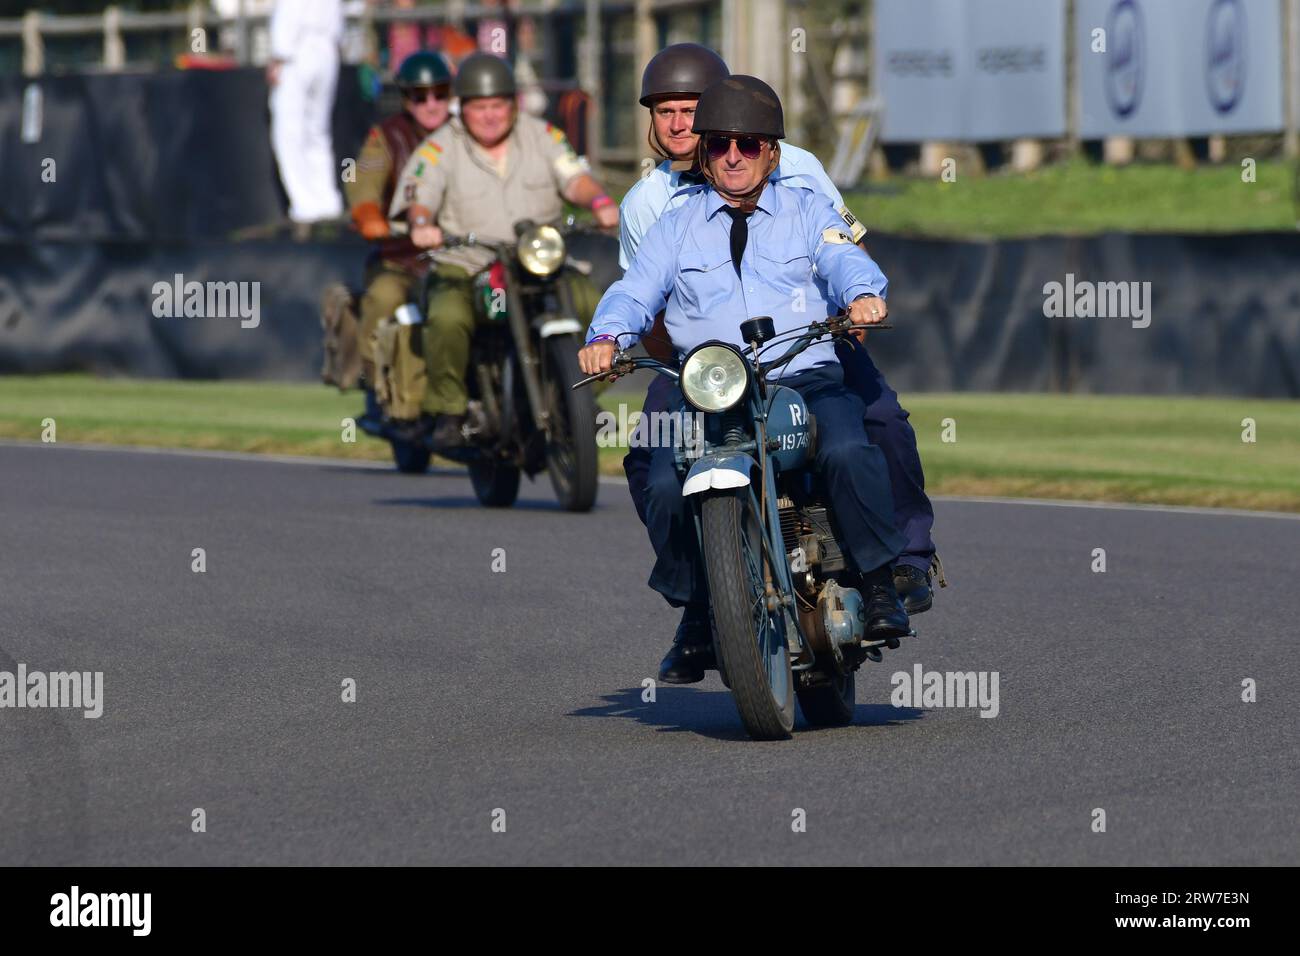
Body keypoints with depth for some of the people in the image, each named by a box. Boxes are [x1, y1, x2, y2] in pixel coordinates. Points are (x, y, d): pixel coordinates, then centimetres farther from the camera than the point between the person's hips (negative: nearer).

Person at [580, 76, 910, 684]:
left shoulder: (806, 211, 18)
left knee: (849, 453, -33)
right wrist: (606, 336, -14)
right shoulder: (675, 227, 21)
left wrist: (862, 294, -26)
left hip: (808, 377, -1)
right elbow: (635, 291, 9)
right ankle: (696, 614, -3)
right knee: (665, 487, -24)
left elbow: (844, 259, -1)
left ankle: (879, 586, -17)